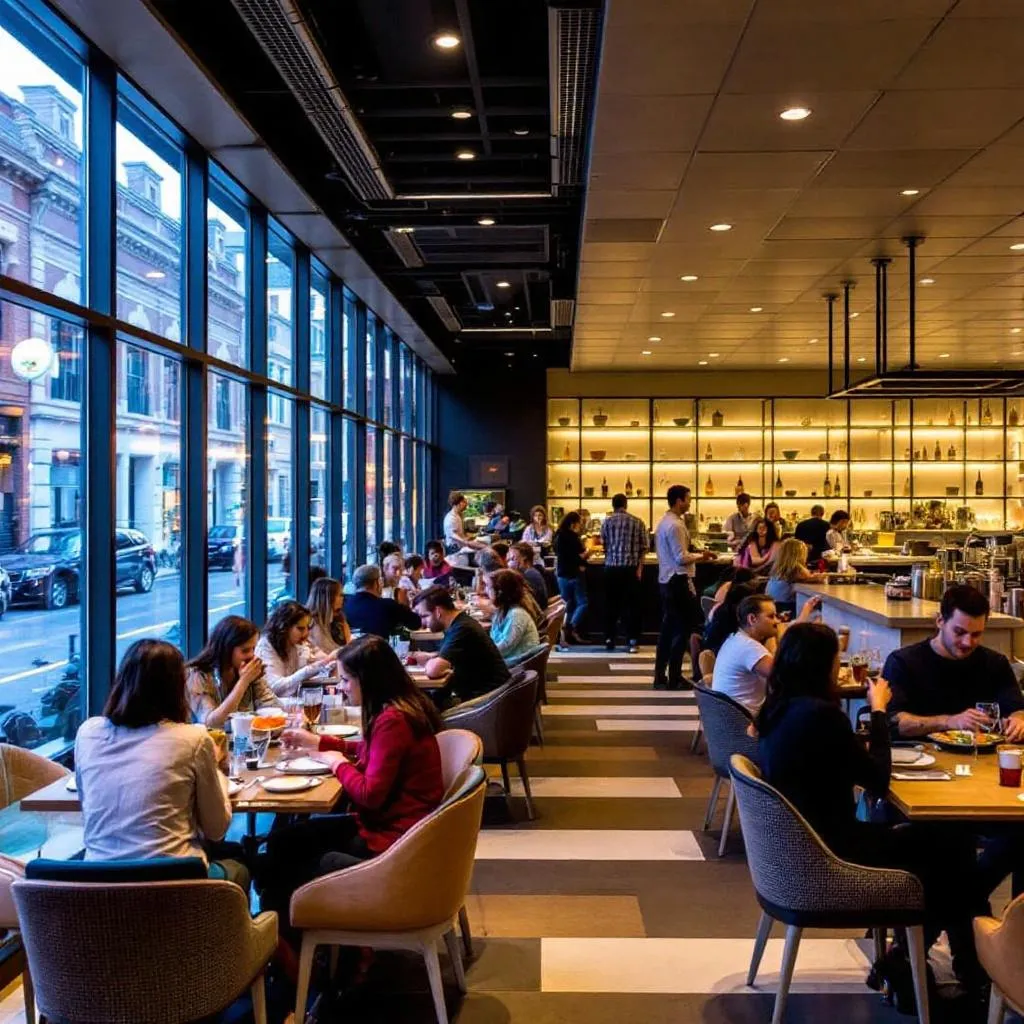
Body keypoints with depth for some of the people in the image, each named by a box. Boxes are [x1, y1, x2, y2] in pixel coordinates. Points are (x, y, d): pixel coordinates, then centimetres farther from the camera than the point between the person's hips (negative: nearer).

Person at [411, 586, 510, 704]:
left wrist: (427, 661, -7)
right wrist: (430, 657, 1)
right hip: (475, 691, 9)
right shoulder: (458, 623, 8)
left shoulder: (462, 629, -22)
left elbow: (433, 670, -29)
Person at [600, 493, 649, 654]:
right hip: (631, 568, -1)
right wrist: (639, 566, 1)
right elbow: (645, 547, -4)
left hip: (611, 568, 1)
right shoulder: (638, 522, 1)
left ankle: (609, 640, 12)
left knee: (611, 604, 10)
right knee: (631, 604, 4)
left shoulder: (607, 522, 2)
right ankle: (633, 641, 1)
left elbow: (603, 544, 9)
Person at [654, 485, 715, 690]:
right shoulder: (675, 525, -17)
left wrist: (696, 555, 13)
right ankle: (674, 678, 2)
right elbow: (681, 558, -21)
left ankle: (660, 676, 16)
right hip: (678, 581, -10)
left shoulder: (664, 522, 13)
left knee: (668, 628, 13)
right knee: (683, 627, -2)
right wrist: (700, 556, -5)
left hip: (666, 580, 10)